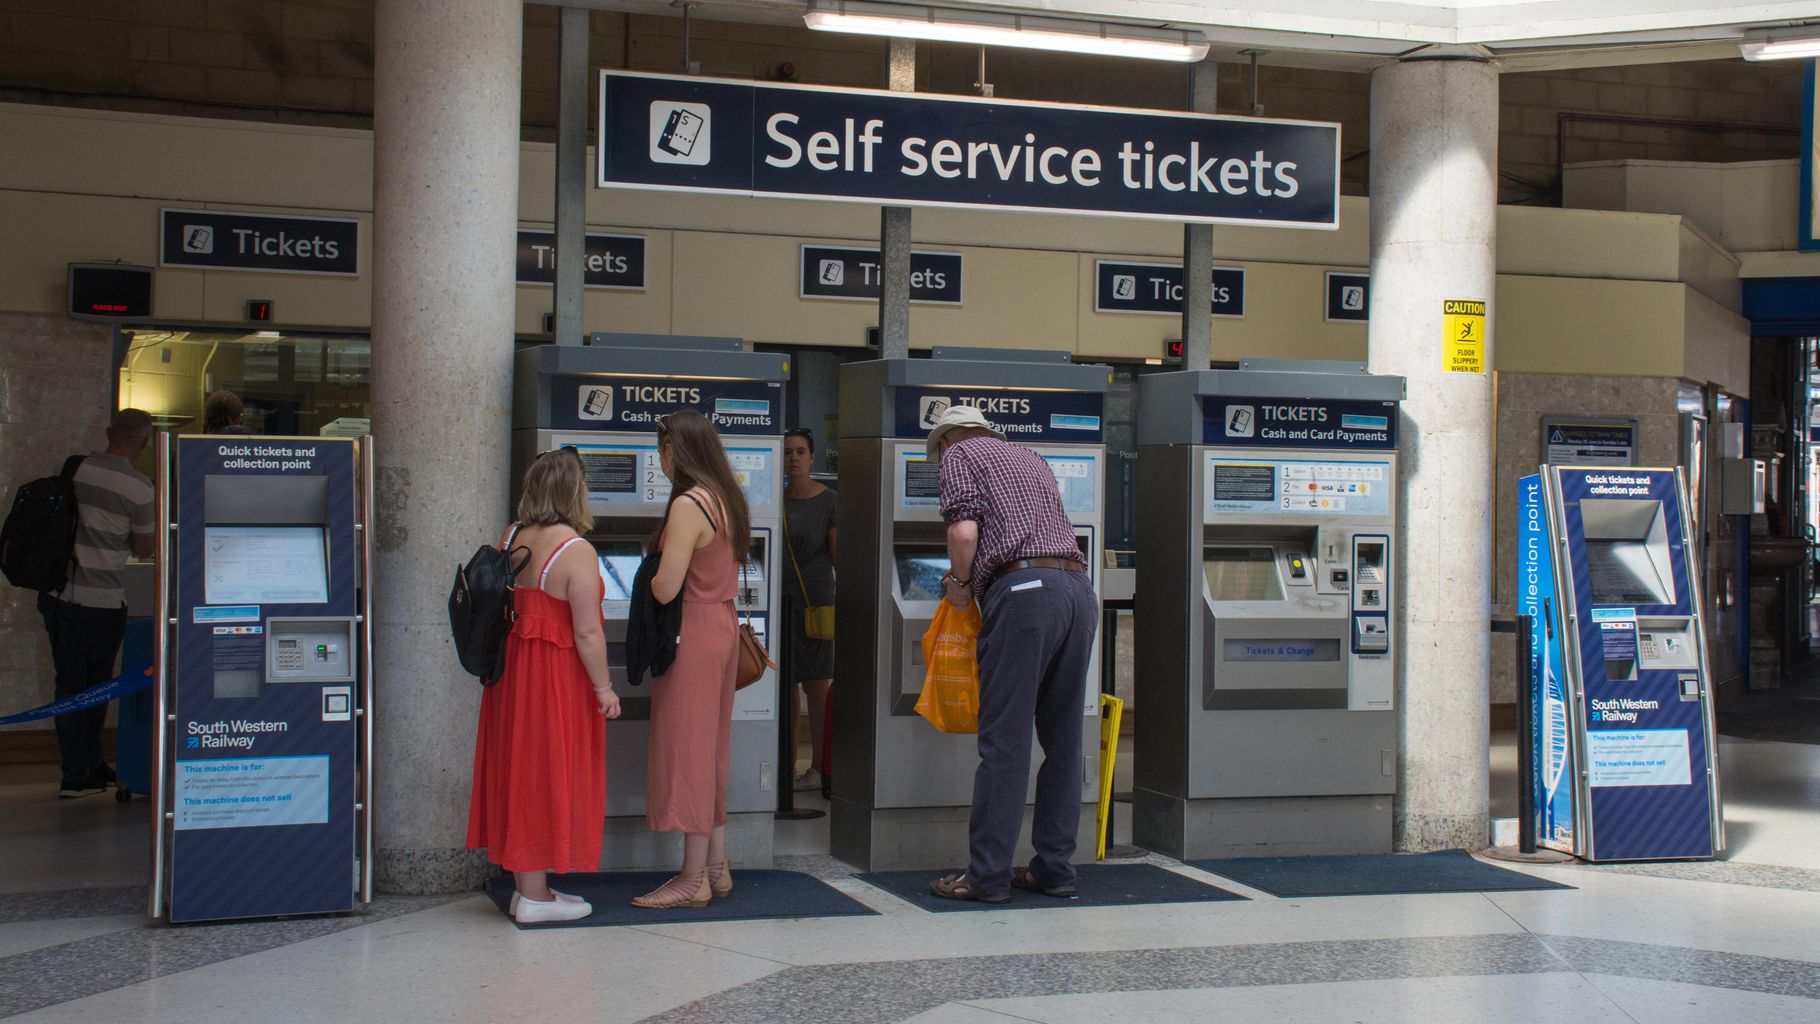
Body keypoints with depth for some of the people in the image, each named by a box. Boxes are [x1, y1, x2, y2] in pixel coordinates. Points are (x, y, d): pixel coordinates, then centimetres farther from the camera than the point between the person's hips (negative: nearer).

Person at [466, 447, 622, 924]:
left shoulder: (511, 537, 5)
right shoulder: (576, 550, -17)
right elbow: (587, 632, -18)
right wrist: (604, 688, -11)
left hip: (512, 666, 7)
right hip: (556, 675, -7)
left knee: (518, 774, 13)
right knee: (546, 776, 0)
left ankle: (526, 884, 23)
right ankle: (534, 895, 6)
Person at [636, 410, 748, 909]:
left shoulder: (687, 506, -18)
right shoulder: (728, 500, 9)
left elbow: (666, 588, -21)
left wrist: (650, 577, 0)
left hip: (693, 634, -9)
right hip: (723, 628, 9)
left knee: (687, 750, -2)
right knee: (711, 748, 15)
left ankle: (694, 880, 3)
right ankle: (717, 867, 21)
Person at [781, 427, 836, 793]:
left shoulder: (828, 501, -3)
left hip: (814, 599, -4)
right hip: (779, 598, 4)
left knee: (815, 684, 0)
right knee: (782, 684, 6)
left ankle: (818, 767, 6)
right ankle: (786, 763, 14)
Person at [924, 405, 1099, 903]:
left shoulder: (958, 455, 9)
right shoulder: (1030, 458, 31)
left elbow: (964, 531, -7)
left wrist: (960, 583, 10)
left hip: (1023, 588, -7)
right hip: (1079, 587, 7)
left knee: (1005, 741, -5)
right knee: (1062, 740, 11)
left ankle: (988, 875, -2)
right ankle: (1055, 868, 15)